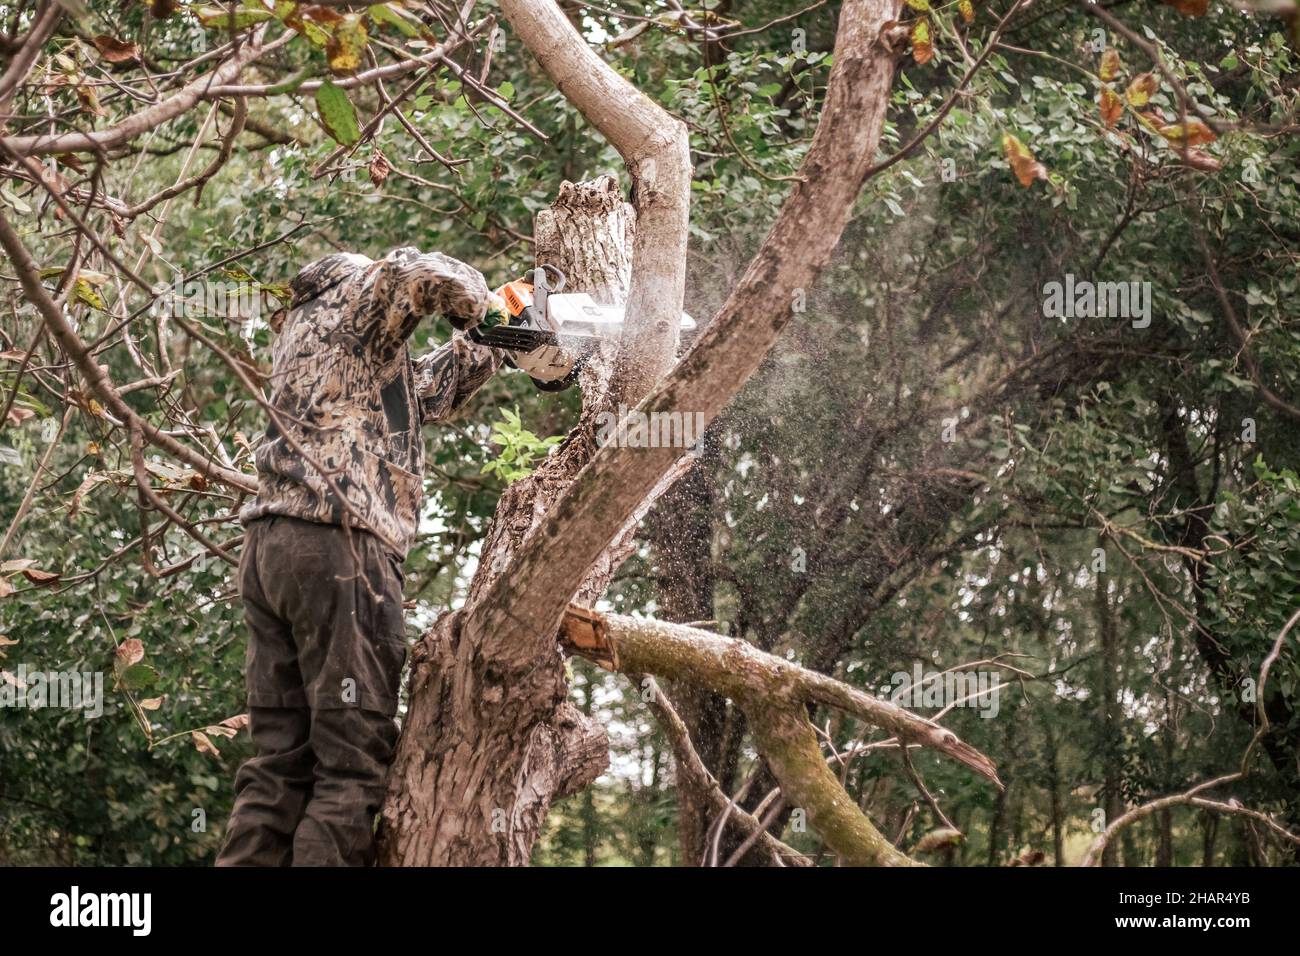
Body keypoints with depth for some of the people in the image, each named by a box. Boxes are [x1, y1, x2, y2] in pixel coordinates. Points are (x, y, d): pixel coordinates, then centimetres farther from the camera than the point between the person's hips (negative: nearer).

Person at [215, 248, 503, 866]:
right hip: (336, 544, -9)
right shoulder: (354, 297, 7)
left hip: (269, 543, 9)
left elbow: (424, 393, 32)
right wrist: (485, 309, 2)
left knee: (281, 763, 4)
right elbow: (424, 276, -15)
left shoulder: (301, 336, 31)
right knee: (354, 764, -10)